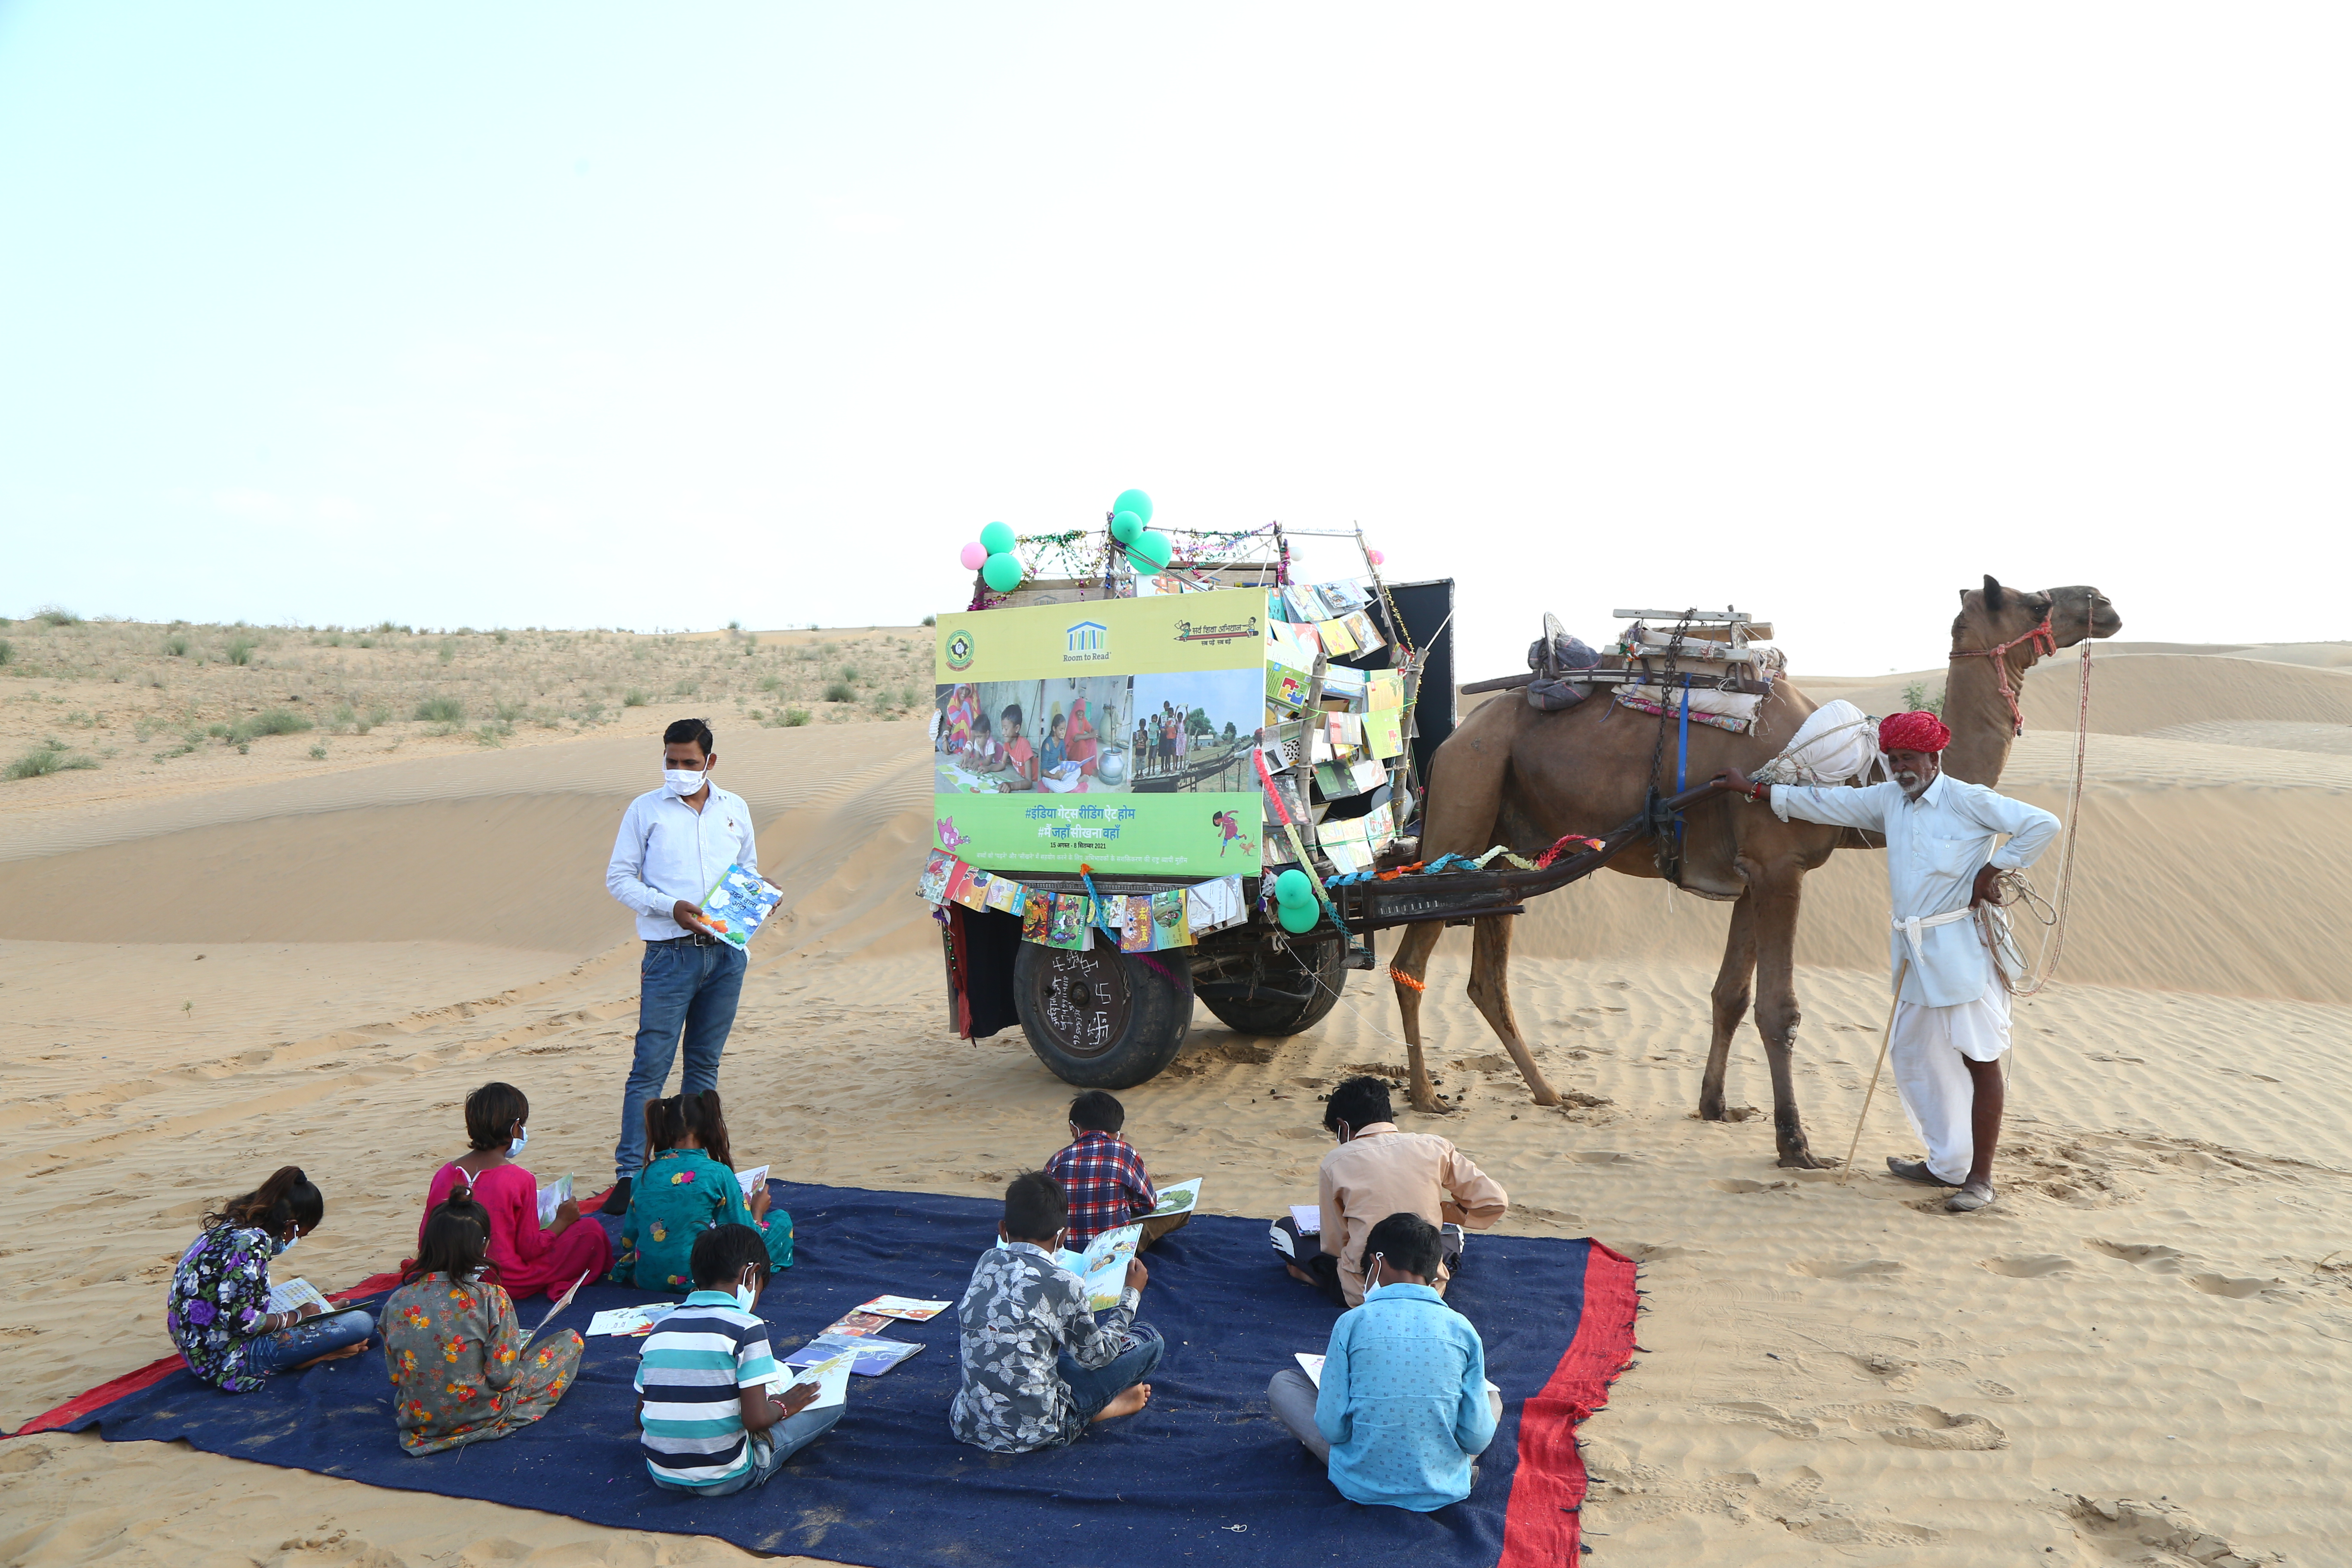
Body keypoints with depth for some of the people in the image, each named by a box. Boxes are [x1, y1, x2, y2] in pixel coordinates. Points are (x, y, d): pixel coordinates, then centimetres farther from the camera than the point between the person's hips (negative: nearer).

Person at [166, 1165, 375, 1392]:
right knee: (361, 1323, -18)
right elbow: (240, 1321, -24)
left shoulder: (228, 1227, 8)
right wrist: (295, 1317, -9)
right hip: (229, 1360, -10)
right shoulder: (252, 1242, -20)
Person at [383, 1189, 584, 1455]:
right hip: (480, 1416, -5)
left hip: (417, 1420, 5)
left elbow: (395, 1377, 0)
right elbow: (501, 1376, -20)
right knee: (570, 1341, 9)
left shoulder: (397, 1302, -9)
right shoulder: (491, 1297, -22)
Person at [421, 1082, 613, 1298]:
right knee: (591, 1232, 4)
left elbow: (426, 1242, 3)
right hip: (509, 1283, -7)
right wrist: (562, 1221, 5)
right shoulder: (519, 1179, -19)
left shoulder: (443, 1175, -3)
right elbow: (530, 1248, -12)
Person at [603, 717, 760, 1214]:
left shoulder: (735, 809, 10)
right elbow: (618, 878, 0)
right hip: (670, 953, -3)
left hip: (727, 952, 4)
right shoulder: (646, 810, 0)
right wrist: (670, 906, -14)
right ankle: (629, 1173, -2)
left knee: (705, 1062, 12)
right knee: (650, 1066, -6)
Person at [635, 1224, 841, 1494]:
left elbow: (640, 1419, 5)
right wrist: (783, 1407, 0)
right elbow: (757, 1419, -21)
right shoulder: (746, 1328, -17)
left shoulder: (660, 1330, 0)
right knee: (832, 1402, 4)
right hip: (725, 1480, -3)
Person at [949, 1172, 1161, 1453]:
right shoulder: (1062, 1283, -16)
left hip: (968, 1425, 6)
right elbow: (1096, 1356, 0)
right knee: (1149, 1338, 4)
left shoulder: (987, 1262, 1)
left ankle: (1104, 1404, 21)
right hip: (1033, 1431, -6)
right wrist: (1131, 1294, 12)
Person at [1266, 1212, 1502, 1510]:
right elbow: (1477, 1440, -5)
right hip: (1443, 1489, 2)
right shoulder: (1462, 1329, -7)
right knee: (1493, 1398, 30)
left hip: (1363, 1486, -2)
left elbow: (1332, 1429, -9)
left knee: (1283, 1383, 16)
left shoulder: (1352, 1323, -12)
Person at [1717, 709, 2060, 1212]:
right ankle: (1946, 1165, 26)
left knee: (1980, 1060, -3)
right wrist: (1755, 789, 17)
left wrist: (1995, 868, -10)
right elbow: (1828, 803, 17)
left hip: (1963, 949, -8)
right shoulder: (1887, 800, 11)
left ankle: (1980, 1178, 2)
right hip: (1914, 951, 8)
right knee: (1913, 1056, 13)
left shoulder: (1968, 800, -8)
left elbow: (2043, 824, -10)